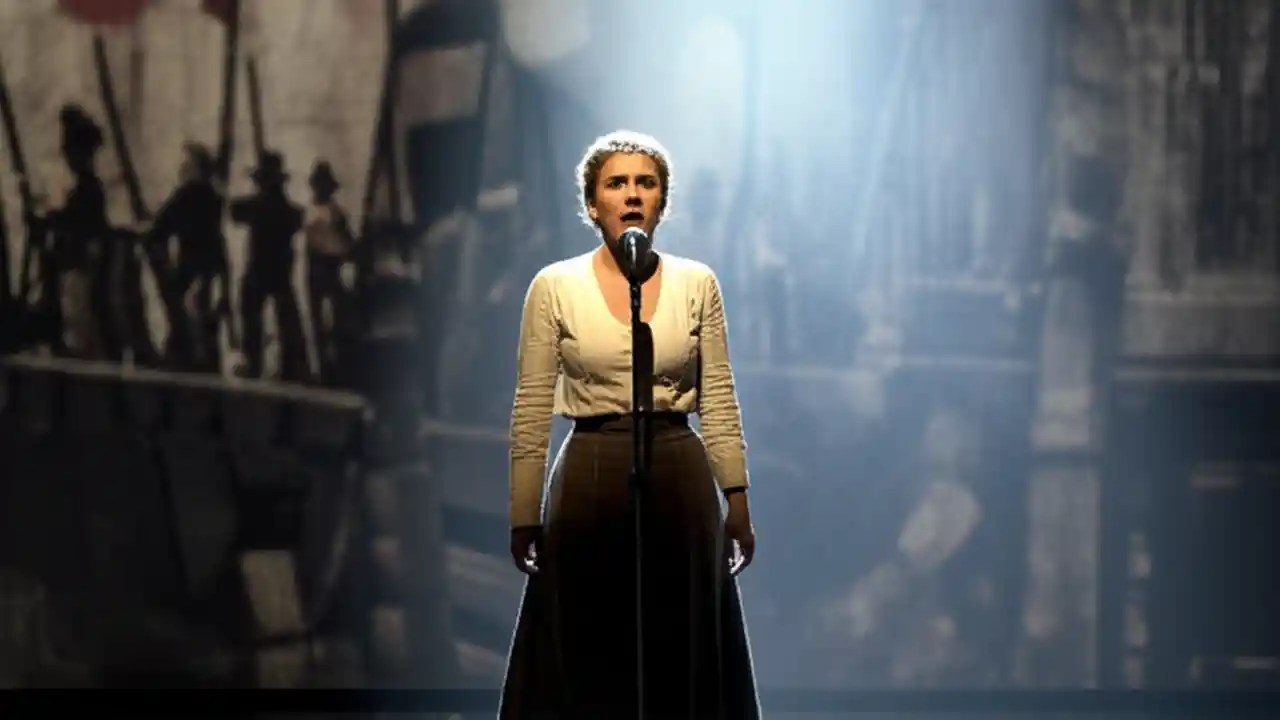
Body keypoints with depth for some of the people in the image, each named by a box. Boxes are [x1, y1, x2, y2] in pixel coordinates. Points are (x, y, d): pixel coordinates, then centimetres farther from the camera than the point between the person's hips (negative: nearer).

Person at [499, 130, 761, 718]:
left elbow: (719, 401, 4)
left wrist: (738, 499, -1)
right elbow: (531, 412, -1)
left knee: (685, 664, 6)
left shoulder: (697, 283, 3)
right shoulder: (555, 287, -2)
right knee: (584, 666, 3)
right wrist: (523, 515, -3)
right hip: (592, 478, -1)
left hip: (678, 480, 1)